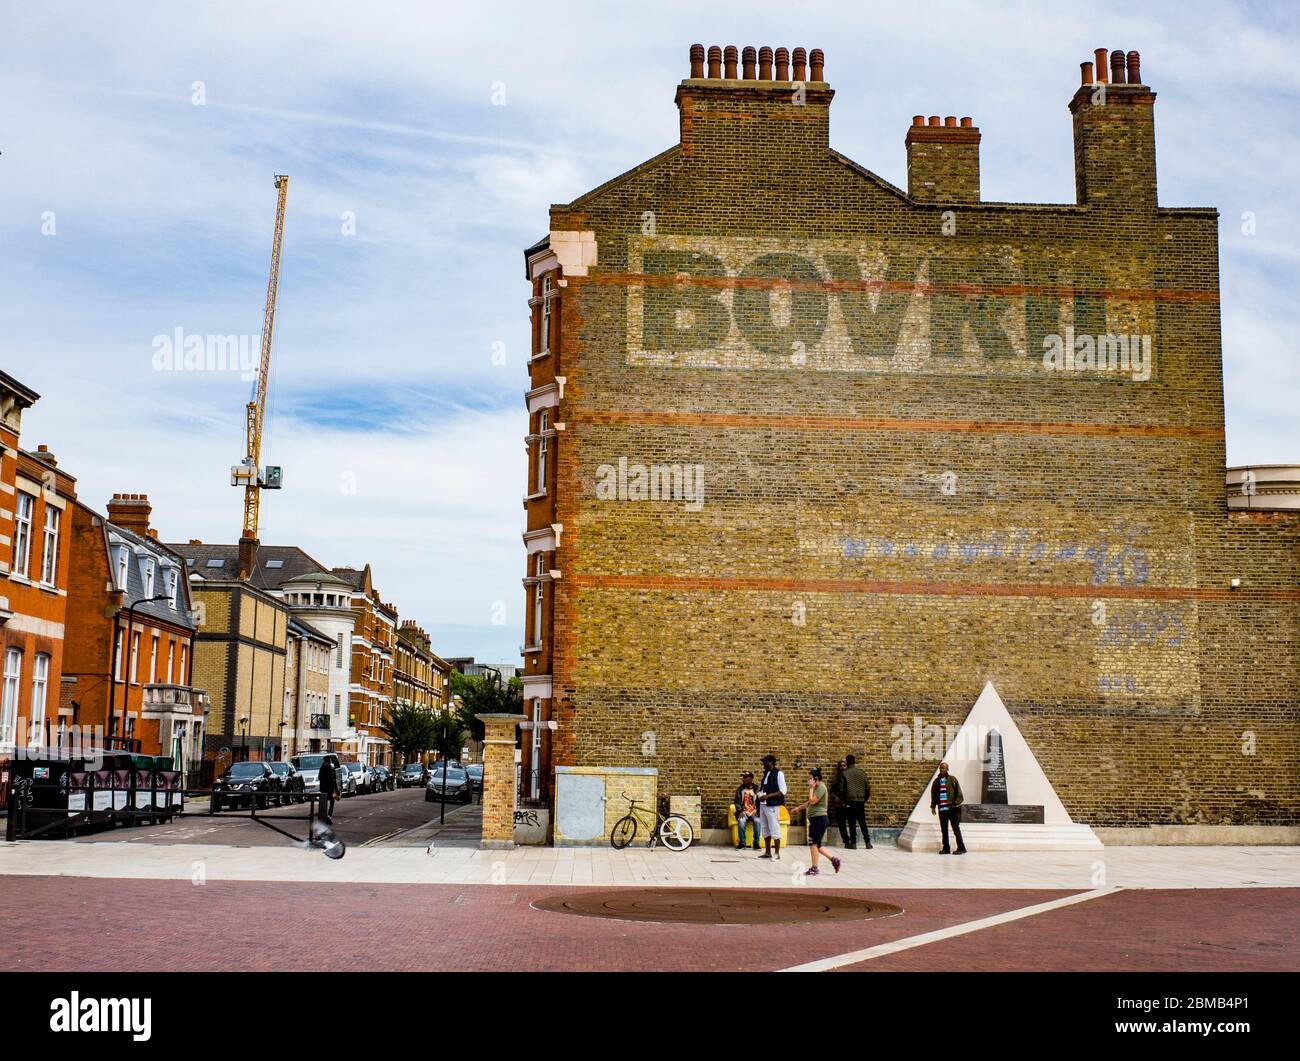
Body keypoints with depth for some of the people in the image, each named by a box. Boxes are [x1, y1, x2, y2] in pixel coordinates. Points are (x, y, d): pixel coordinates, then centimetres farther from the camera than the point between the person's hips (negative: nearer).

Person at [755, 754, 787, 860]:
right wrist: (760, 793, 3)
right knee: (765, 829, 12)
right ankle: (767, 852, 20)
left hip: (772, 806, -8)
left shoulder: (778, 774, -9)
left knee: (774, 829, -5)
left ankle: (777, 854, 0)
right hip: (763, 805, 8)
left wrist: (767, 796, -20)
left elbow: (783, 791, -14)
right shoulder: (765, 774, 14)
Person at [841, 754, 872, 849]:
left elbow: (842, 788, -7)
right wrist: (865, 799, 18)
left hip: (850, 802, -3)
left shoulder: (845, 774, -6)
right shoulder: (861, 773, 4)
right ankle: (867, 842, 9)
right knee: (863, 823, 10)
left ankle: (853, 843, -1)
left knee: (852, 823, 1)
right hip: (861, 802, 3)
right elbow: (868, 787, 6)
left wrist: (843, 800, 5)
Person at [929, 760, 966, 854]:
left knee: (956, 828, -4)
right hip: (942, 808, 4)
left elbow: (958, 793, -1)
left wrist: (956, 803, -10)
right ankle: (946, 848, 13)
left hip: (952, 808, -4)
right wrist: (933, 806, 10)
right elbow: (933, 794, 16)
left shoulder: (952, 779, 0)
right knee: (944, 829, 7)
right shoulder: (937, 781, 11)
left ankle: (961, 848, 0)